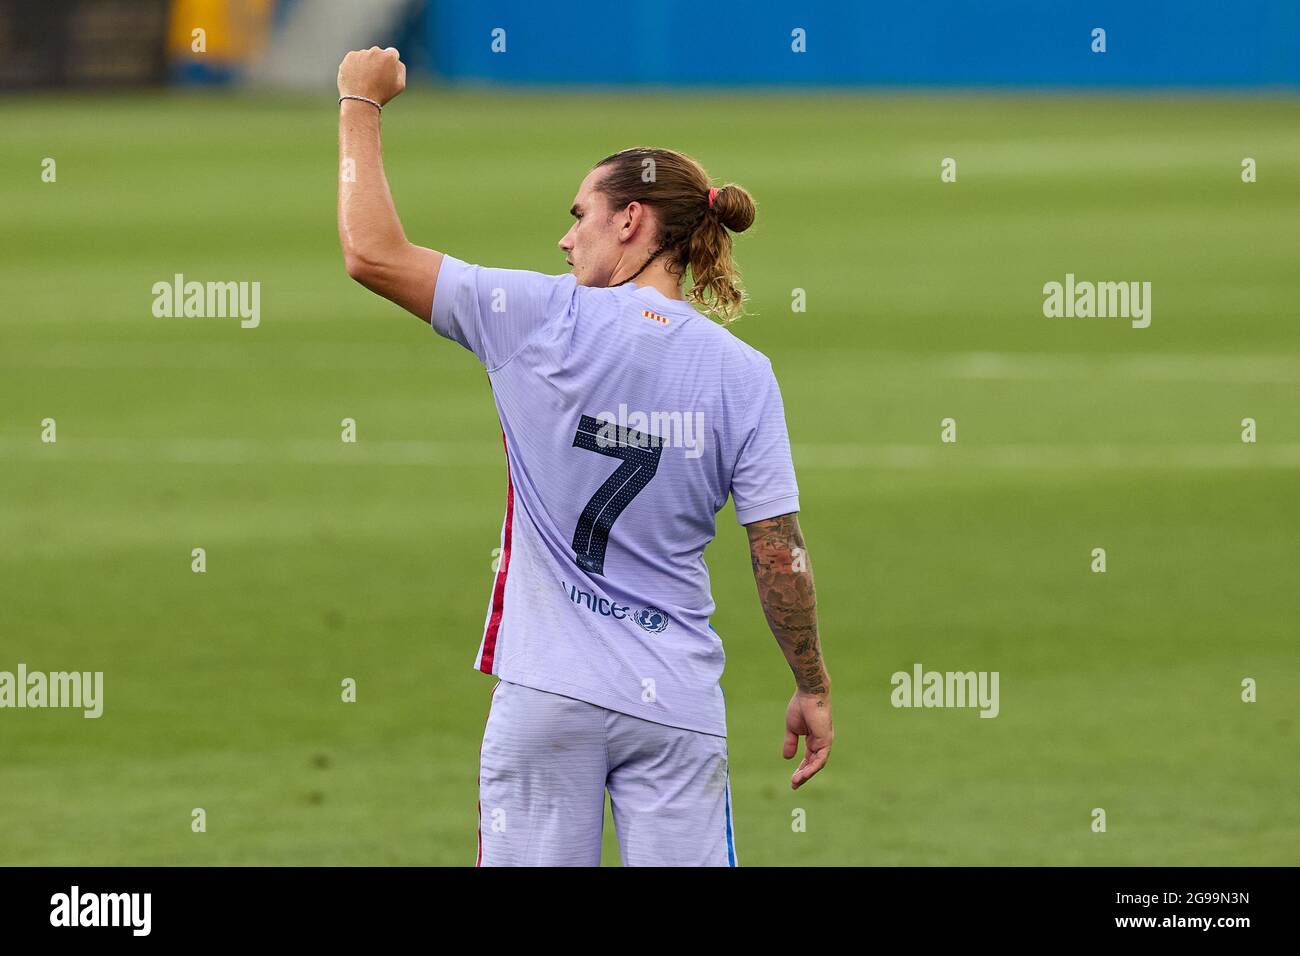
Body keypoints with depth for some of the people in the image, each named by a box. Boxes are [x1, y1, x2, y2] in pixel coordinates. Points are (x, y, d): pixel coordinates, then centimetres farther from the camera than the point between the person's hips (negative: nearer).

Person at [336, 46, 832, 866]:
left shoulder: (547, 322, -6)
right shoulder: (742, 373, -1)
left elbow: (372, 252, -3)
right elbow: (780, 553, -2)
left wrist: (362, 104, 9)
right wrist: (813, 689, 10)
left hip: (548, 697, -2)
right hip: (678, 706, 2)